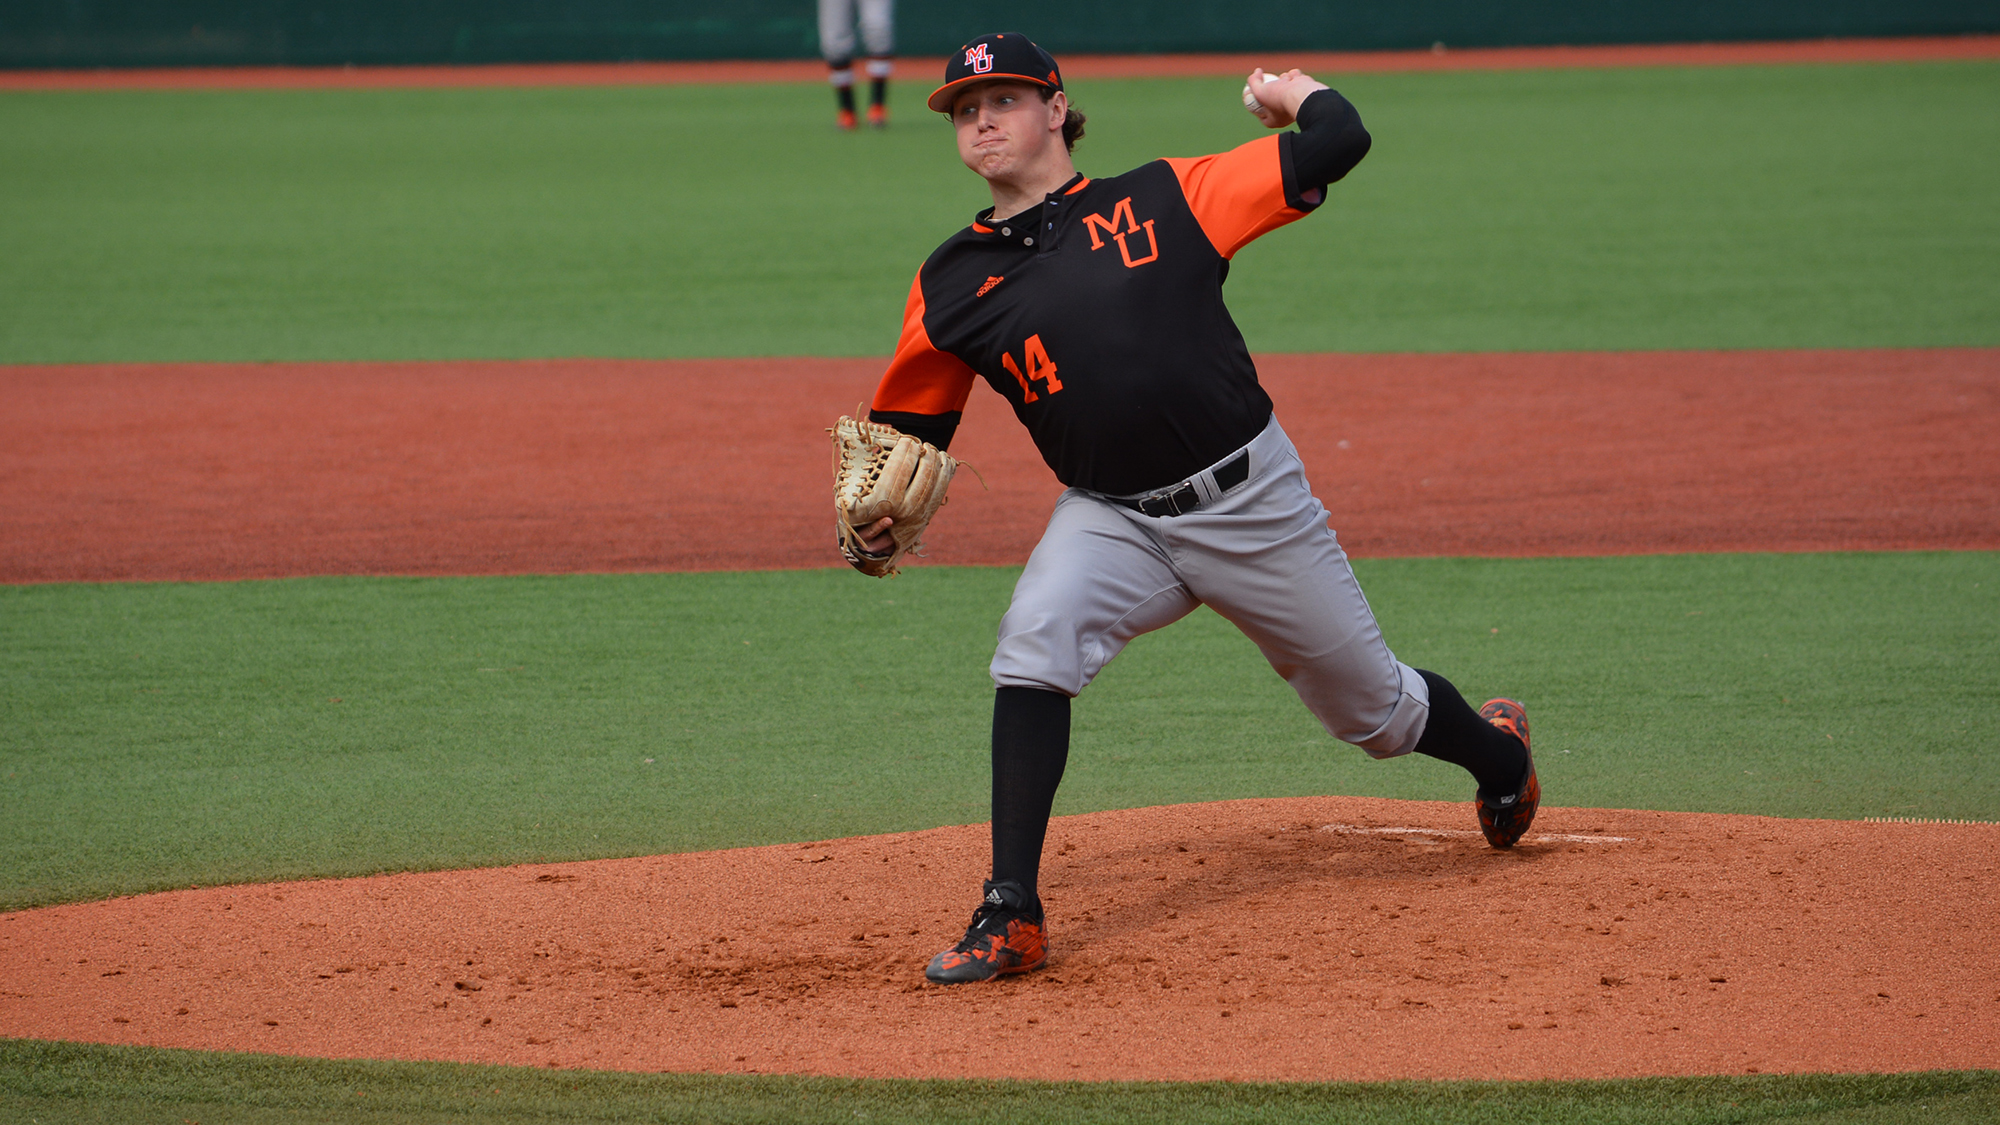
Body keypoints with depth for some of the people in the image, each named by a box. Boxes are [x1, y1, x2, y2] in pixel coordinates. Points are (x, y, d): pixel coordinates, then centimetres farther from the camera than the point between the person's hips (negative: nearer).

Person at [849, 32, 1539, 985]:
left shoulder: (1164, 199, -5)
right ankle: (1011, 917, -26)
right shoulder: (951, 285, 2)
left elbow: (1339, 142, -7)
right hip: (1110, 521, 1)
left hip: (1252, 503, -1)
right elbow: (907, 424, 12)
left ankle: (1495, 752, 49)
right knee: (1033, 642, -30)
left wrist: (1291, 91, 12)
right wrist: (877, 517, -5)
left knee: (1373, 709, 12)